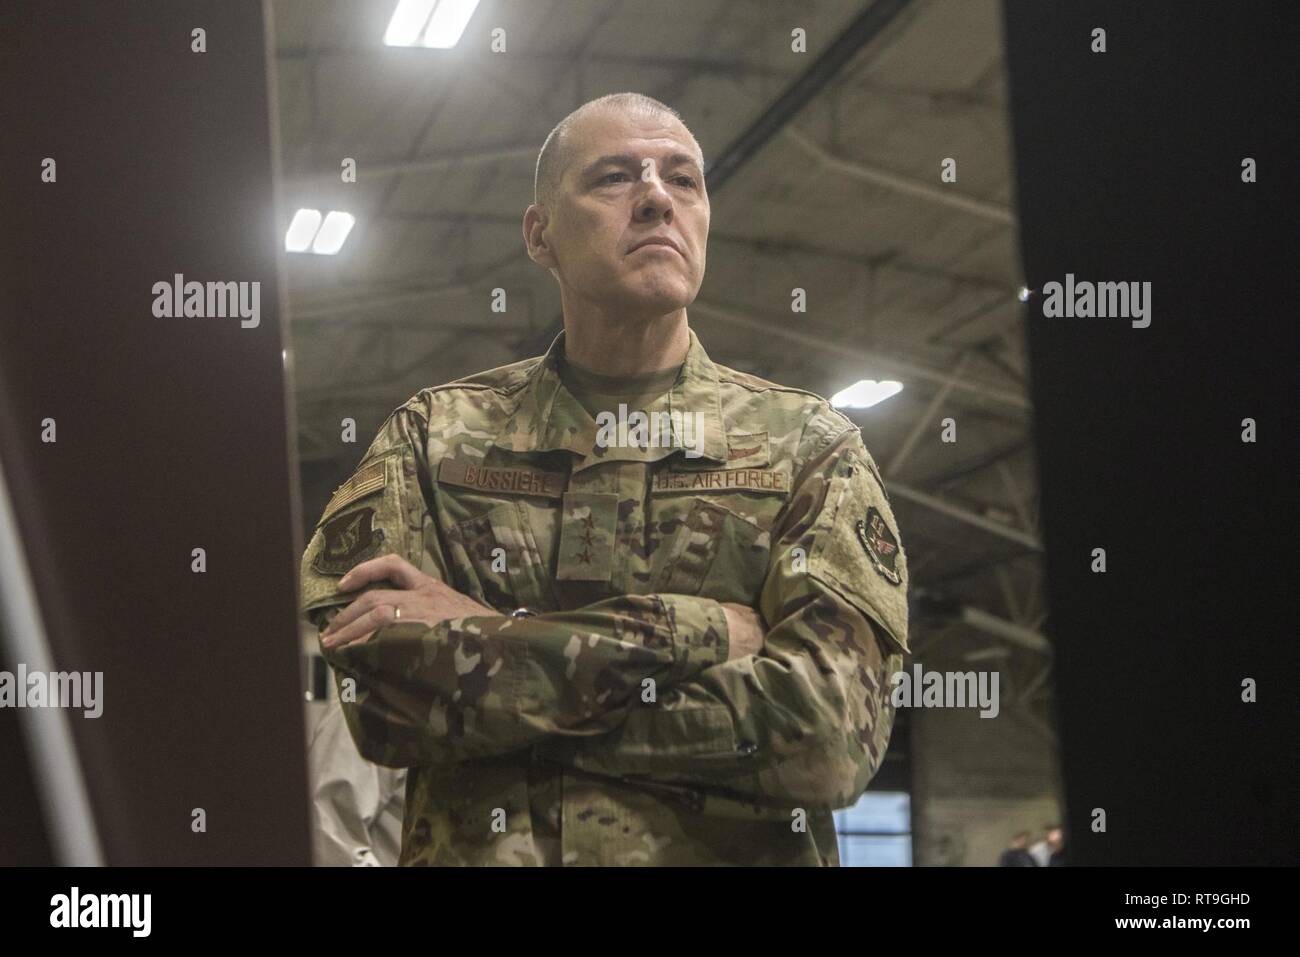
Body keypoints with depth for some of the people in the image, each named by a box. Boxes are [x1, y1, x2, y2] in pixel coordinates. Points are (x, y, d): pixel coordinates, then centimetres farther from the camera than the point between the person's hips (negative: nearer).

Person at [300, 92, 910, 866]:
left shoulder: (811, 446, 5)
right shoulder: (434, 435, 8)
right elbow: (374, 687, -7)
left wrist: (493, 645, -10)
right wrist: (685, 635, -12)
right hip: (475, 849, 1)